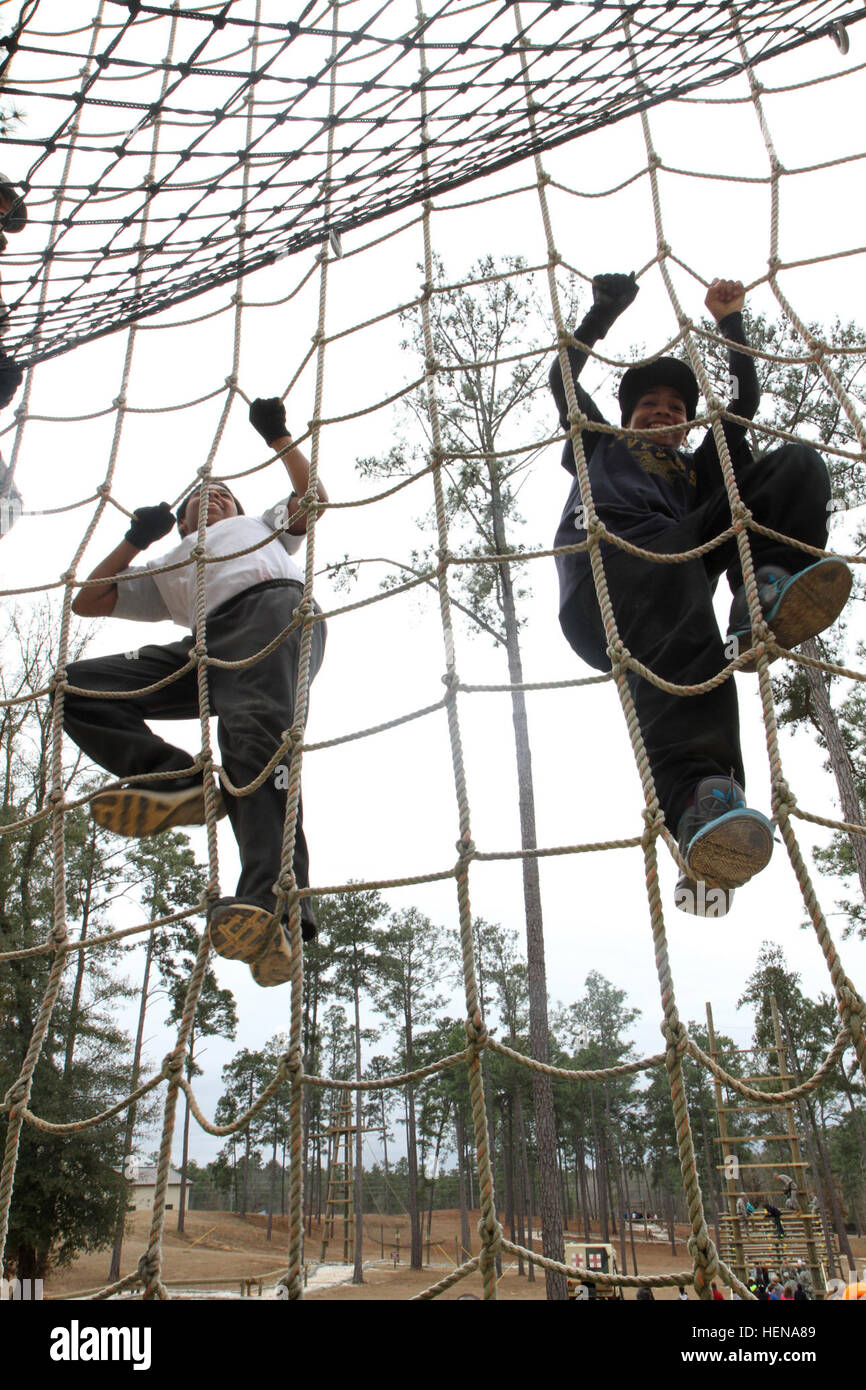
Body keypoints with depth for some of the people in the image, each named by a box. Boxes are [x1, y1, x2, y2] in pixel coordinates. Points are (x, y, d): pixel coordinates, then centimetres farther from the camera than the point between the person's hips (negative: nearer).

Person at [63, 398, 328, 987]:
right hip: (204, 645, 4)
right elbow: (86, 601, 37)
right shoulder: (166, 569, 44)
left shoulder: (264, 523, 43)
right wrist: (136, 538, 31)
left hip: (273, 604, -4)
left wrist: (279, 439, 24)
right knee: (79, 687, -12)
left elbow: (313, 498, 26)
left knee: (251, 726, -35)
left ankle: (275, 905, -54)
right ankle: (177, 780, -27)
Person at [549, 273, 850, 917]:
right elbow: (563, 377, 41)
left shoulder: (697, 472, 47)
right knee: (683, 645, -41)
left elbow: (746, 401, 48)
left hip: (678, 559, 4)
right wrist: (606, 310, 40)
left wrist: (730, 320, 48)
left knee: (798, 464, -11)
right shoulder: (599, 444, 43)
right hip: (608, 559, -3)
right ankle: (701, 798, -64)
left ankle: (766, 597, -38)